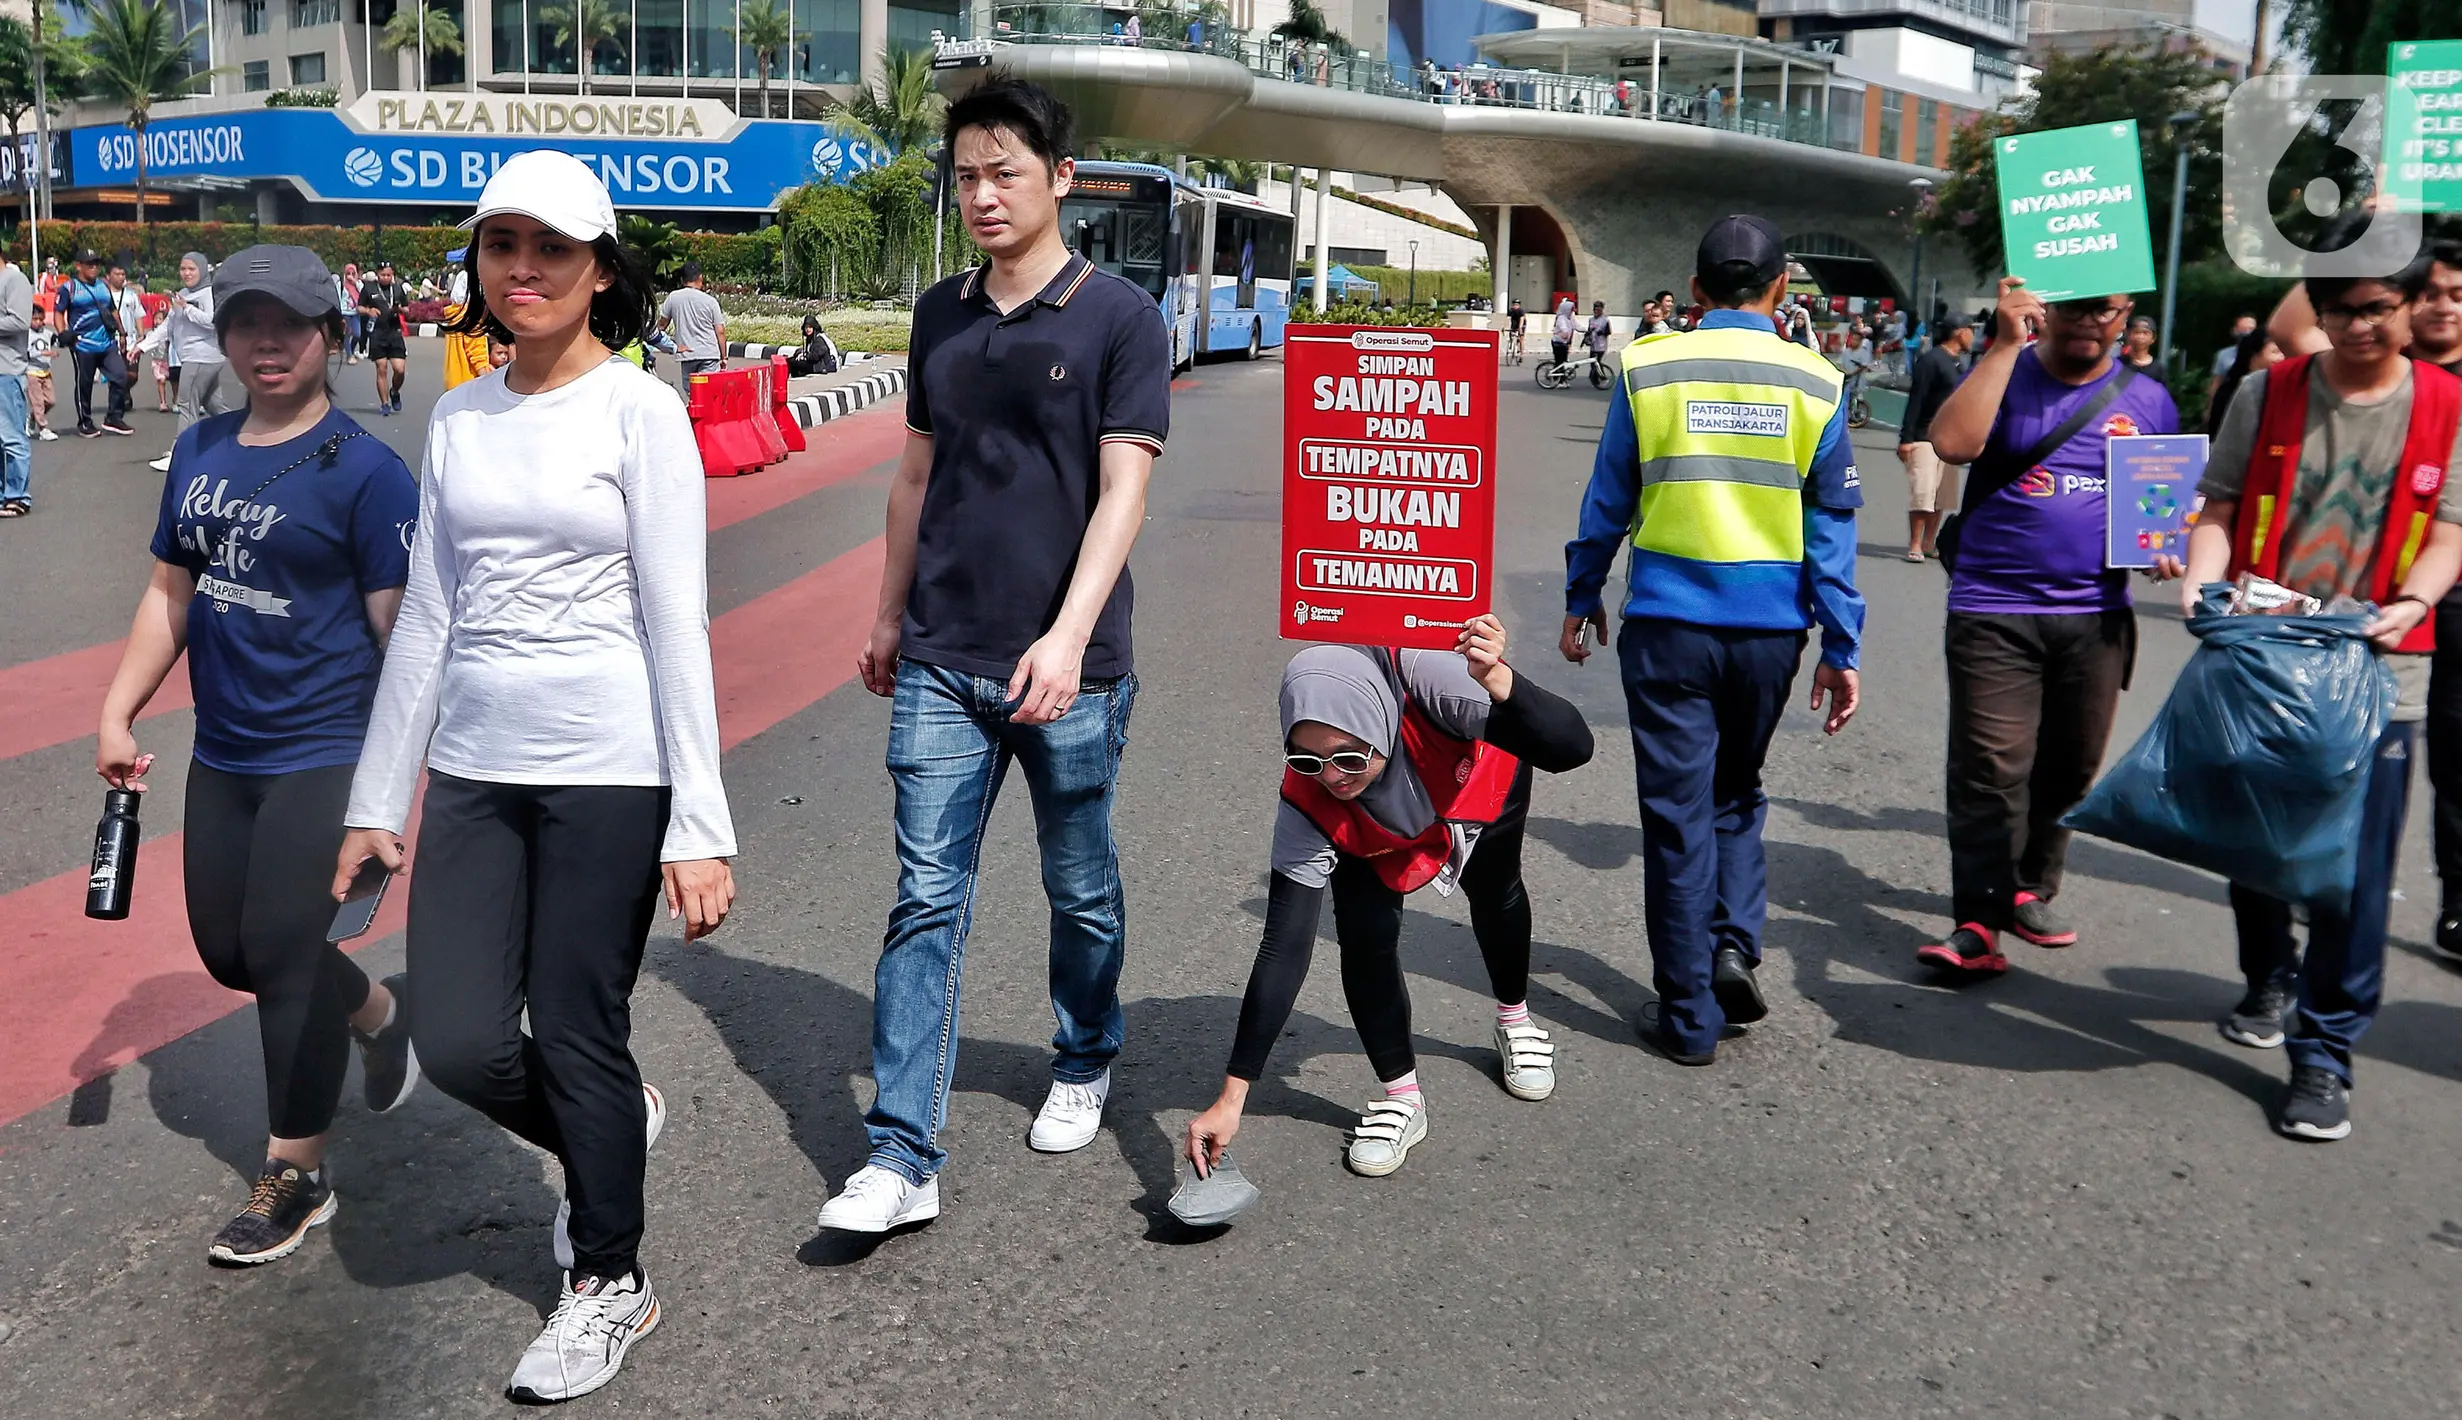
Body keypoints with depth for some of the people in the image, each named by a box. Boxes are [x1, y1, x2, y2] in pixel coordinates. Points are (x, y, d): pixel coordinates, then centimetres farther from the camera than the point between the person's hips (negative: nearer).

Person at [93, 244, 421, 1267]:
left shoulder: (365, 471, -12)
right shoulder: (199, 451, 8)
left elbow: (402, 629, -14)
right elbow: (171, 592, 15)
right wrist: (117, 715, 10)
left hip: (323, 759, -7)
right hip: (221, 757, 7)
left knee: (282, 951, -1)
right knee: (228, 950, 14)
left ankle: (295, 1176, 16)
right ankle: (375, 1010, 42)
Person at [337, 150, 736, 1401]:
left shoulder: (641, 411, -6)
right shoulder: (457, 418, 9)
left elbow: (676, 624, -9)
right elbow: (427, 616, 12)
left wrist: (698, 827, -12)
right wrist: (375, 803, 12)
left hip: (609, 775, -5)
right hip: (474, 771, 5)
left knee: (578, 1040, 3)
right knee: (458, 1043, 2)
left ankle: (609, 1281, 26)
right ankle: (608, 1130, 34)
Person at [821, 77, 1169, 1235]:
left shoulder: (1119, 318, -5)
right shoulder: (940, 315, 10)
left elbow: (1121, 490, -13)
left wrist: (1068, 637, -23)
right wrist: (890, 615, 17)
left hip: (1067, 667, -3)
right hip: (939, 664, 4)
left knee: (1082, 890, 13)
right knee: (926, 900, 0)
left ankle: (1083, 1066, 37)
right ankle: (904, 1158, 3)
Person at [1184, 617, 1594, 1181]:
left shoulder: (1423, 679, -48)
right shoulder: (1308, 804, -40)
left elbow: (1572, 748, -50)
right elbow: (1283, 949, -38)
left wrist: (1496, 681, -71)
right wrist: (1231, 1099, -39)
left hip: (1484, 781, 1)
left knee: (1494, 901, 21)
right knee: (1365, 937, -20)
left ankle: (1515, 1020, 54)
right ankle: (1401, 1098, 5)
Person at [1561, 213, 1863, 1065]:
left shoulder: (1648, 368, -3)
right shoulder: (1814, 382, 0)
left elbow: (1608, 499, 2)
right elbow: (1831, 525, 1)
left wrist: (1581, 597, 14)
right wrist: (1840, 649, 4)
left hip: (1669, 622, -2)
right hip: (1769, 627, 2)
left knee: (1678, 813, 5)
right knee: (1736, 796, 23)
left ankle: (1690, 1017, 10)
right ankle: (1735, 943, 5)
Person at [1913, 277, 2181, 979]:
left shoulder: (2148, 400, 9)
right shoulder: (2006, 375, 0)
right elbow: (1952, 443, -20)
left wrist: (2166, 545, -3)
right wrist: (2007, 344, -19)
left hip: (2096, 616, 4)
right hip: (1994, 613, -4)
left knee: (2069, 767, 12)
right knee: (1991, 769, -9)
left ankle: (2031, 889, 30)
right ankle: (1978, 922, -6)